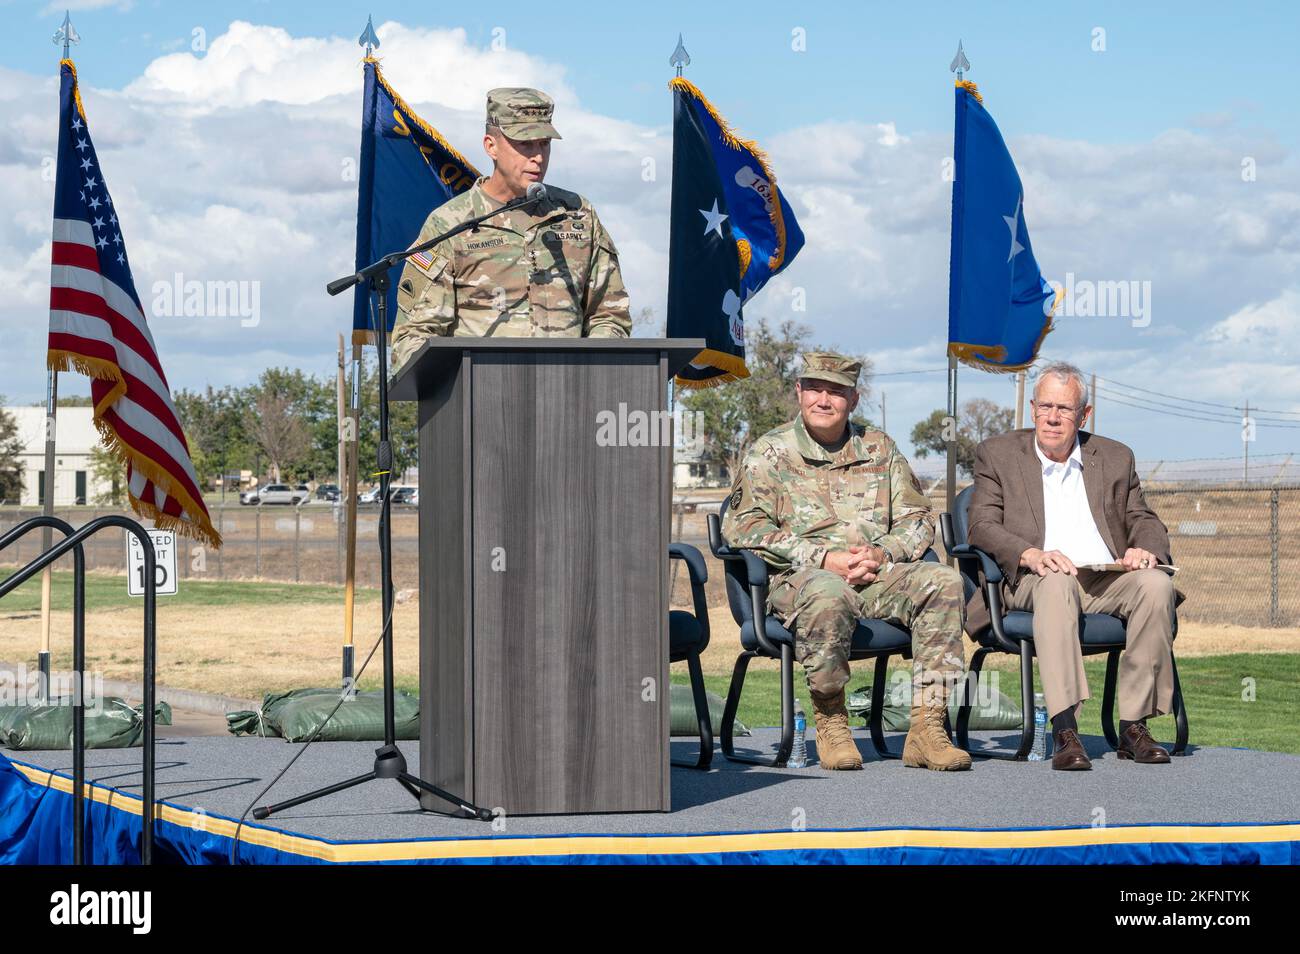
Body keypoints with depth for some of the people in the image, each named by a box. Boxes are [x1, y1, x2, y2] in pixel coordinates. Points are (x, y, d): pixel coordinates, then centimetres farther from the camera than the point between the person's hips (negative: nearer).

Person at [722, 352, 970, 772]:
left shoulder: (878, 447, 18)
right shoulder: (770, 452, 7)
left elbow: (916, 518, 16)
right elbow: (743, 527, -6)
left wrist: (882, 553, -7)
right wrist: (824, 558, -15)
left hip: (876, 575, 4)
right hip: (800, 577, -4)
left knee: (943, 582, -25)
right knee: (828, 593, -40)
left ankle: (926, 729, -28)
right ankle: (830, 721, -21)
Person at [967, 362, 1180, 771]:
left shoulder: (1116, 458, 20)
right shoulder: (998, 453, 12)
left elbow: (1145, 520, 18)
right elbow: (982, 525, 1)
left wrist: (1146, 549, -8)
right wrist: (1030, 555, -20)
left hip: (1107, 581, 3)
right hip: (1032, 582, -3)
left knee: (1157, 584, -29)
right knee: (1056, 583, -39)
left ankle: (1133, 725, -27)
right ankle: (1065, 731, -48)